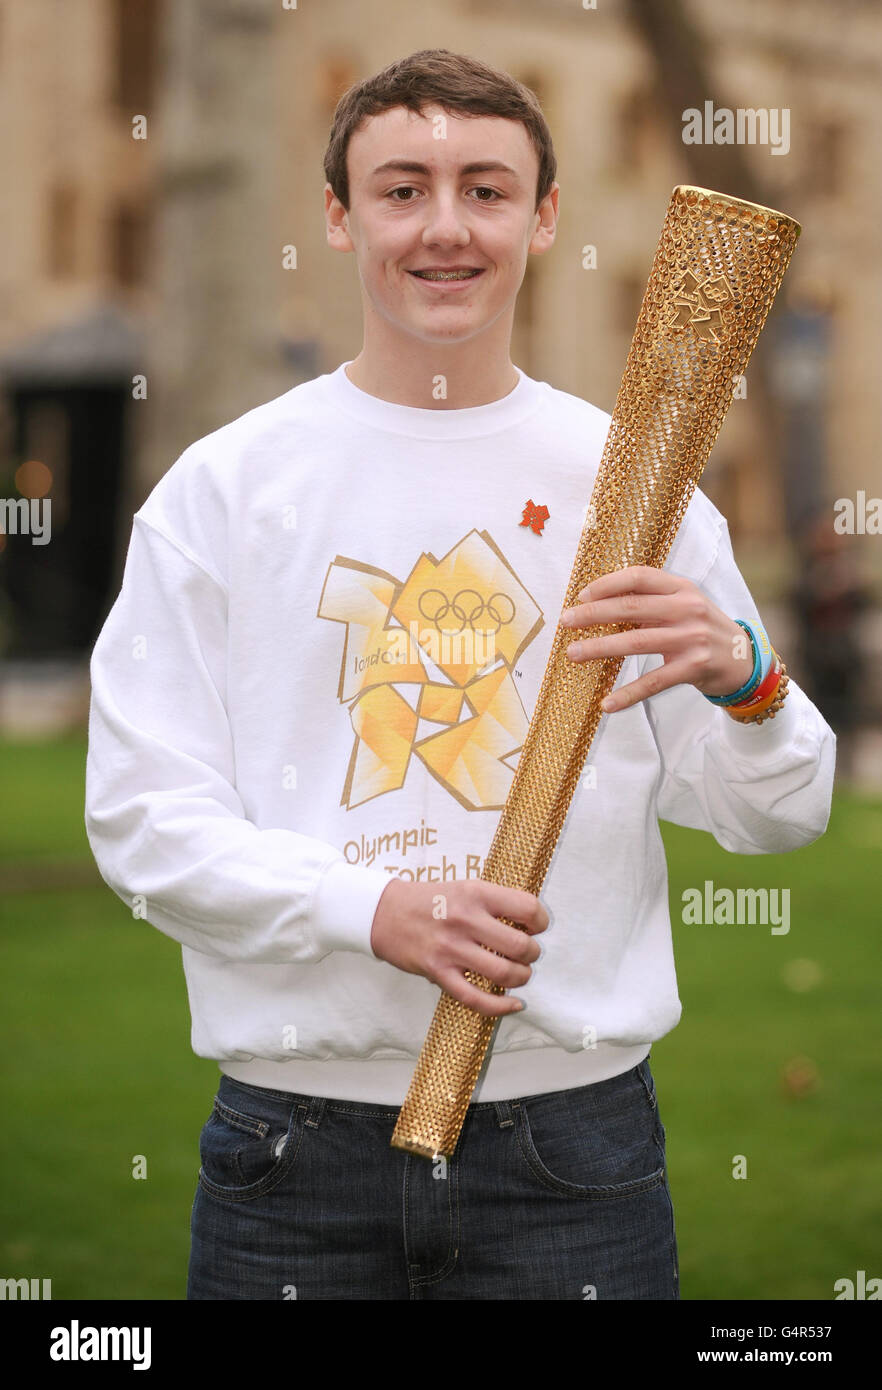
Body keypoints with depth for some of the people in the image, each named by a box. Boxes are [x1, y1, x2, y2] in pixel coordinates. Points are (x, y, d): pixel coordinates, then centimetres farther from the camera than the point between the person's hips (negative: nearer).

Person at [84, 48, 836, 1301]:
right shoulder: (223, 485, 1)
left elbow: (780, 817, 5)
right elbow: (139, 815, -5)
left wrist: (740, 678, -17)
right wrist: (373, 905, -19)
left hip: (577, 1136, 1)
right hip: (297, 1138, -1)